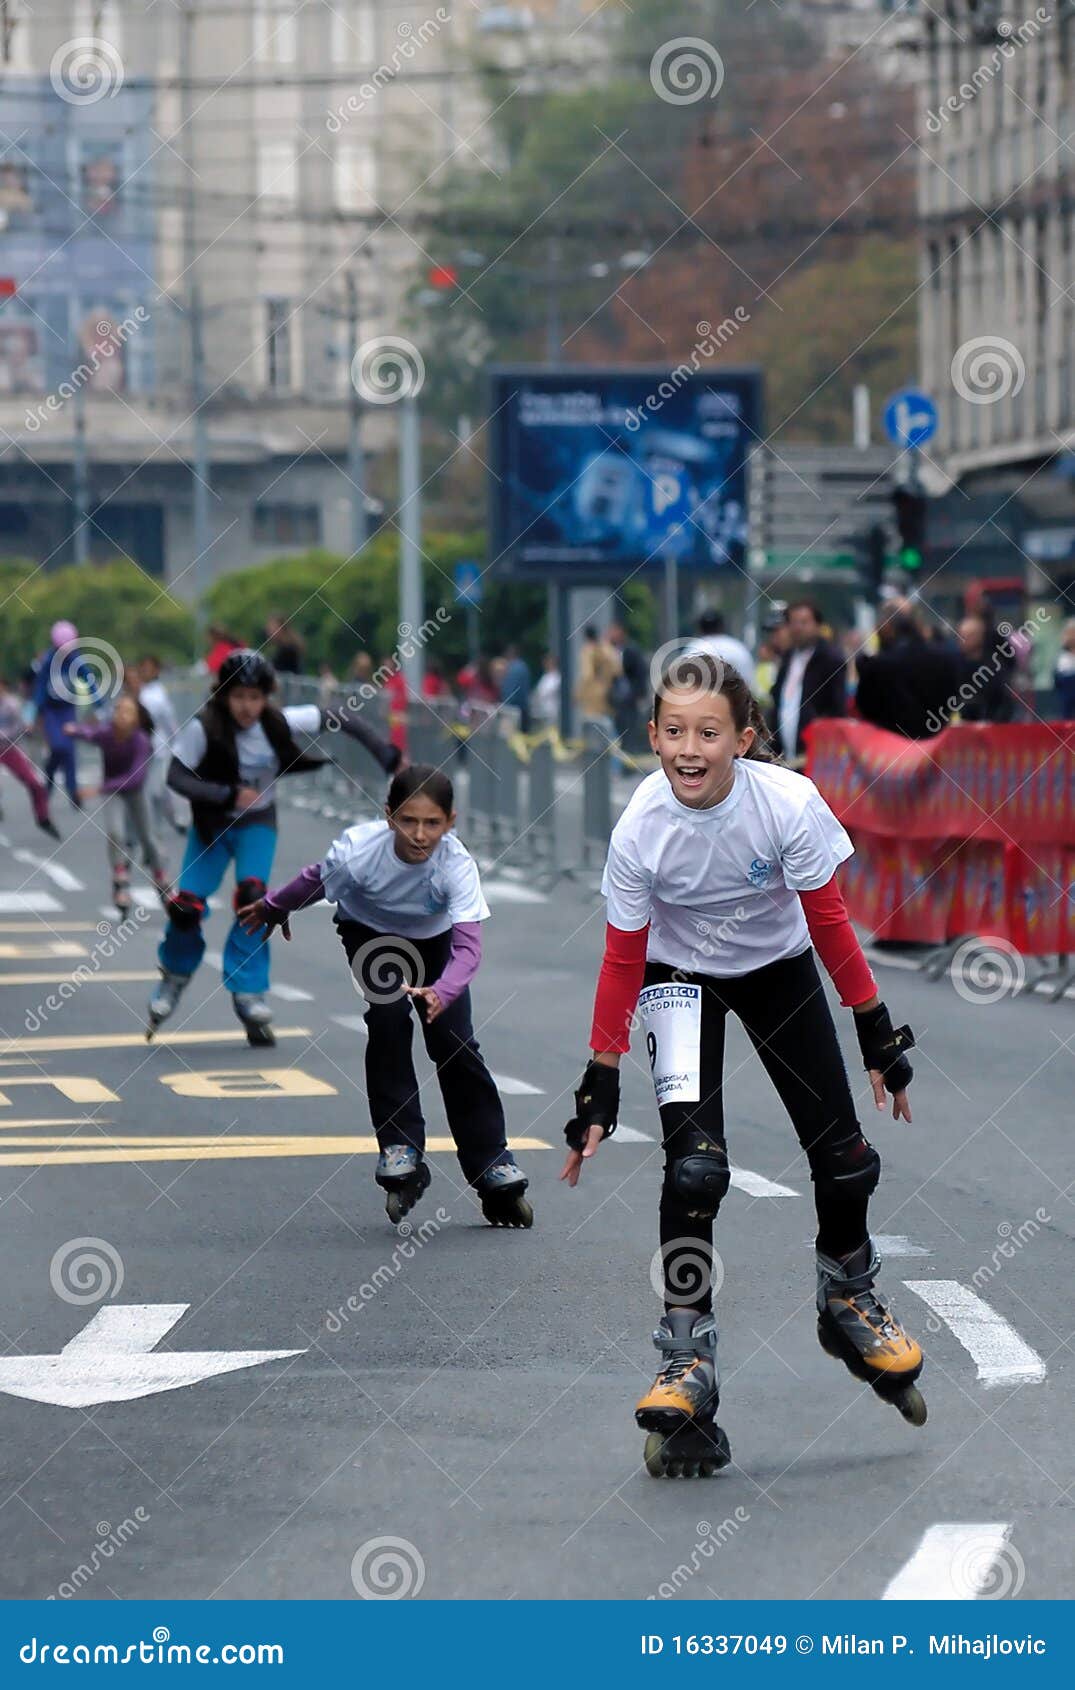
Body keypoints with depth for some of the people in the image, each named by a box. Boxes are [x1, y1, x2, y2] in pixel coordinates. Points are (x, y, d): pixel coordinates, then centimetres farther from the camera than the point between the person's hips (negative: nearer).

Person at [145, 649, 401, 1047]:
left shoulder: (280, 723, -19)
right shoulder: (204, 727, -23)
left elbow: (342, 718, -10)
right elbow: (176, 777, -20)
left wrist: (388, 757, -13)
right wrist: (229, 795, -30)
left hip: (257, 823, 1)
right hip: (211, 823, -1)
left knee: (253, 895, -22)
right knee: (186, 905, -10)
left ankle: (248, 992, -12)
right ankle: (176, 976, 21)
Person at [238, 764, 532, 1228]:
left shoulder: (456, 864, -38)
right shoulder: (358, 849, -36)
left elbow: (467, 947, -46)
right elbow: (316, 880, -12)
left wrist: (441, 993, -65)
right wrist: (273, 907, 7)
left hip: (432, 939, 0)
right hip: (369, 933, 0)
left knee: (453, 1042, -6)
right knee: (389, 1018, -23)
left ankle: (492, 1164, 6)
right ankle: (399, 1147, -14)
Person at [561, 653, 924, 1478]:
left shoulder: (790, 803, -29)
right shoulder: (640, 828, -27)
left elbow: (831, 927, -16)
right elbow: (622, 964, -15)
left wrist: (881, 1041, -11)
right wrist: (600, 1088, -13)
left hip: (778, 969, 1)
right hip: (682, 976, -1)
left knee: (842, 1154, 1)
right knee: (694, 1165, -19)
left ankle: (850, 1299, 31)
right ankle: (689, 1361, -11)